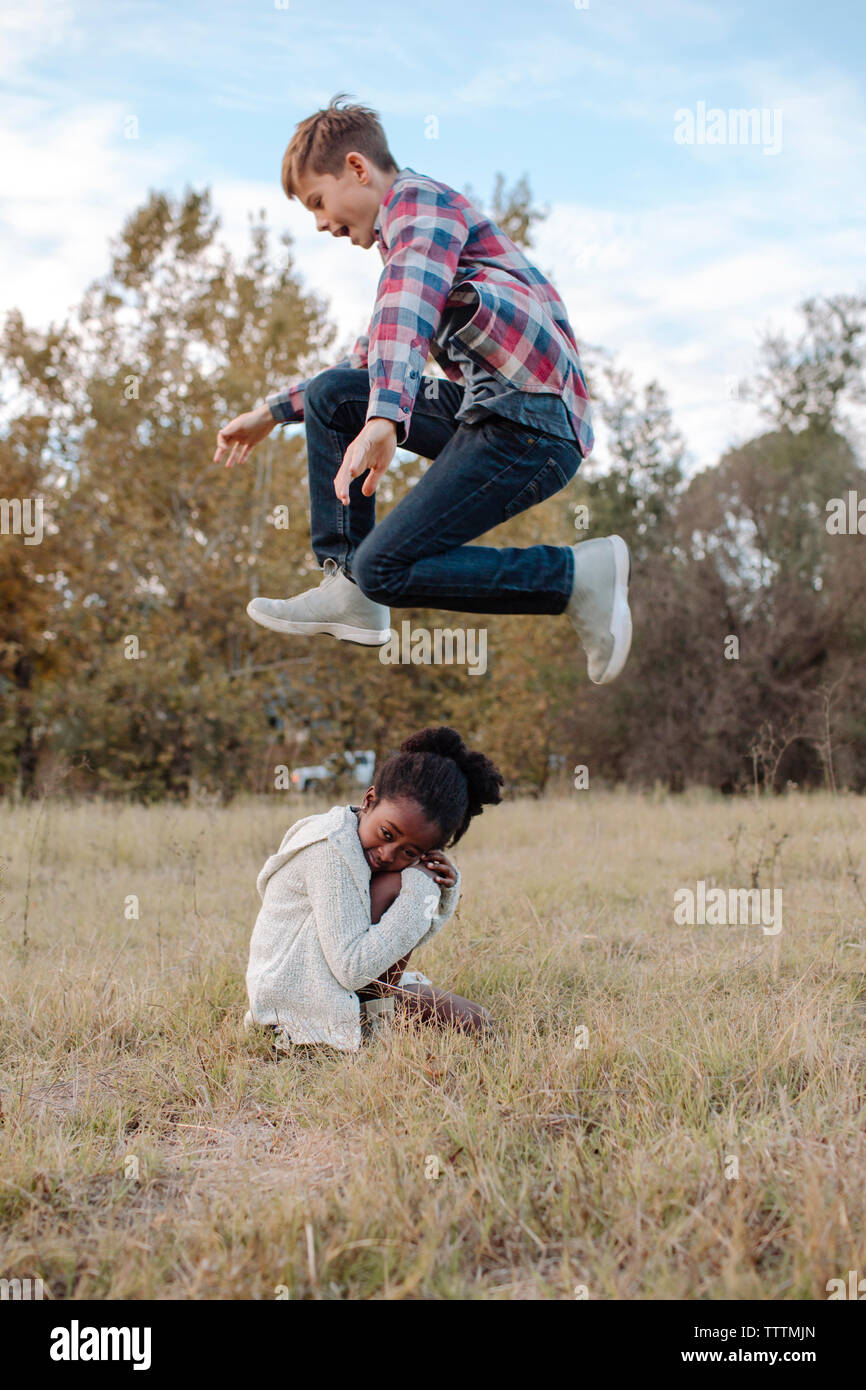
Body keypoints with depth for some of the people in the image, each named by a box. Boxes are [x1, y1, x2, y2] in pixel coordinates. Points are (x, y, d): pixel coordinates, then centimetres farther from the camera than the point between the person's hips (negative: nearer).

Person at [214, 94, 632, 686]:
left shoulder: (416, 198, -4)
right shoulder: (411, 230, 29)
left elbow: (408, 306, -26)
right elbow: (372, 361, 40)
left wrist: (383, 419, -42)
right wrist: (273, 411, 40)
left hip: (533, 426, -10)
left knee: (386, 568, -13)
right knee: (332, 394, 13)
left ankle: (582, 574, -8)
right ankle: (351, 594, 11)